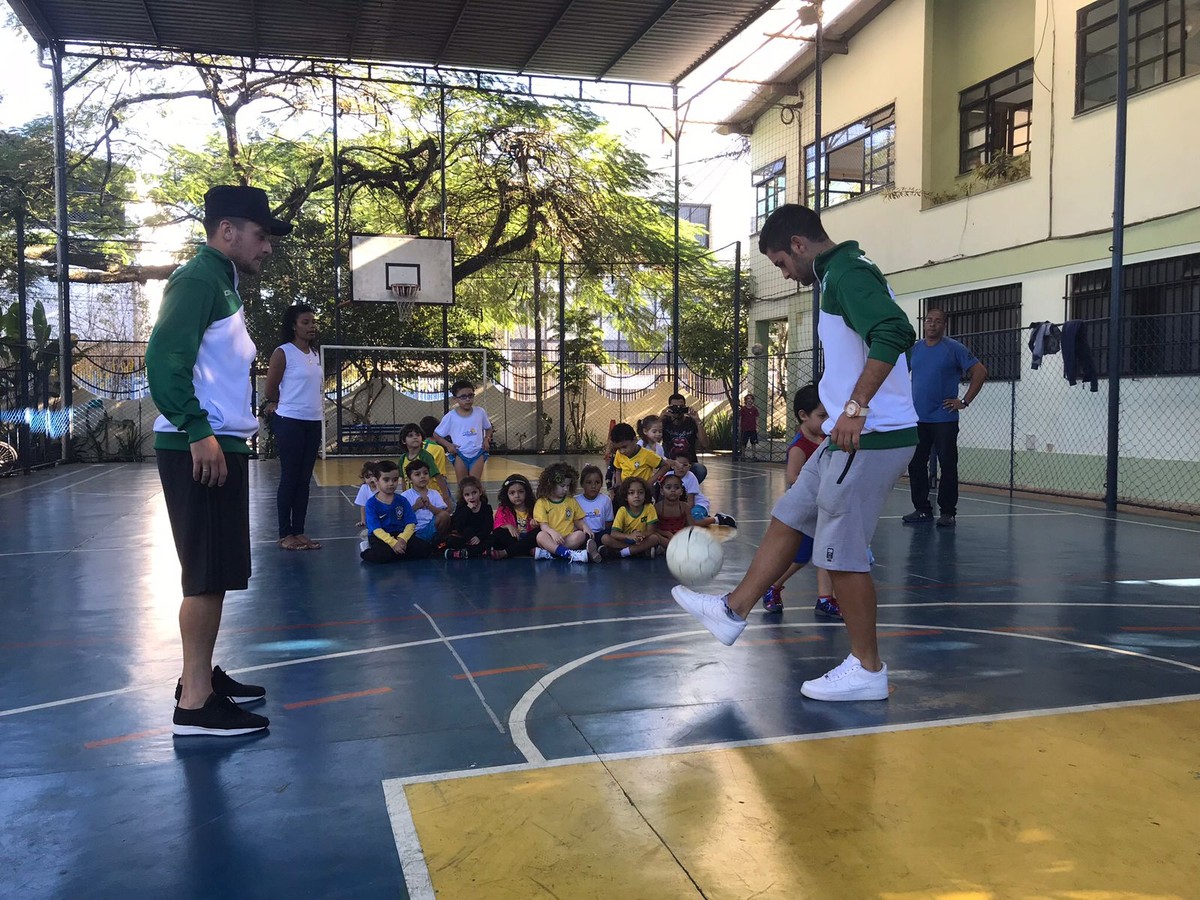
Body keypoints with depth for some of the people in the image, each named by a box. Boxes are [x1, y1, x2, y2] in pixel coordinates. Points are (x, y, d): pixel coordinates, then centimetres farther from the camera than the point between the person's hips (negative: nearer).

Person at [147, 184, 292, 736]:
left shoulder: (222, 283, 19)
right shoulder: (198, 279, -11)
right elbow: (164, 358, -22)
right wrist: (198, 431, -25)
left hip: (220, 445, 10)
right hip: (199, 449, -10)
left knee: (216, 572, 15)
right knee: (207, 575, -8)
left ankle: (201, 676, 26)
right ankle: (195, 703, -2)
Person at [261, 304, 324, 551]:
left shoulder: (315, 354, 12)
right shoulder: (283, 353, -8)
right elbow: (270, 390, -6)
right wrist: (289, 404, 8)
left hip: (313, 422, 6)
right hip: (290, 422, -6)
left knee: (304, 479, 8)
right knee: (290, 478, -2)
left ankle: (299, 531, 14)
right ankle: (285, 534, 5)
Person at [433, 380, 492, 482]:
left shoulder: (480, 412, 0)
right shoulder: (450, 416, -4)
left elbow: (488, 428, 17)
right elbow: (436, 435, 5)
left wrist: (486, 440, -2)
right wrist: (448, 445, -9)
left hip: (477, 453, 0)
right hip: (460, 454, 0)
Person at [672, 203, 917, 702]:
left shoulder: (848, 273, -14)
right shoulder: (841, 274, 17)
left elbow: (893, 333, -30)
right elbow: (880, 337, 25)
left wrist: (856, 407, -31)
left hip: (870, 436, -11)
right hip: (850, 436, 11)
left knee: (841, 551, -3)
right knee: (787, 519, 16)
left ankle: (867, 669, 9)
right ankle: (733, 610, 28)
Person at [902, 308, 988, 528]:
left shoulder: (954, 348, -4)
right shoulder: (915, 349, 10)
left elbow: (980, 372, -7)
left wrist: (965, 401, -9)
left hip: (944, 419, -5)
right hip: (917, 418, 5)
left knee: (948, 466, -1)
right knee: (915, 464, 6)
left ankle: (947, 512, 6)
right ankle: (922, 509, 16)